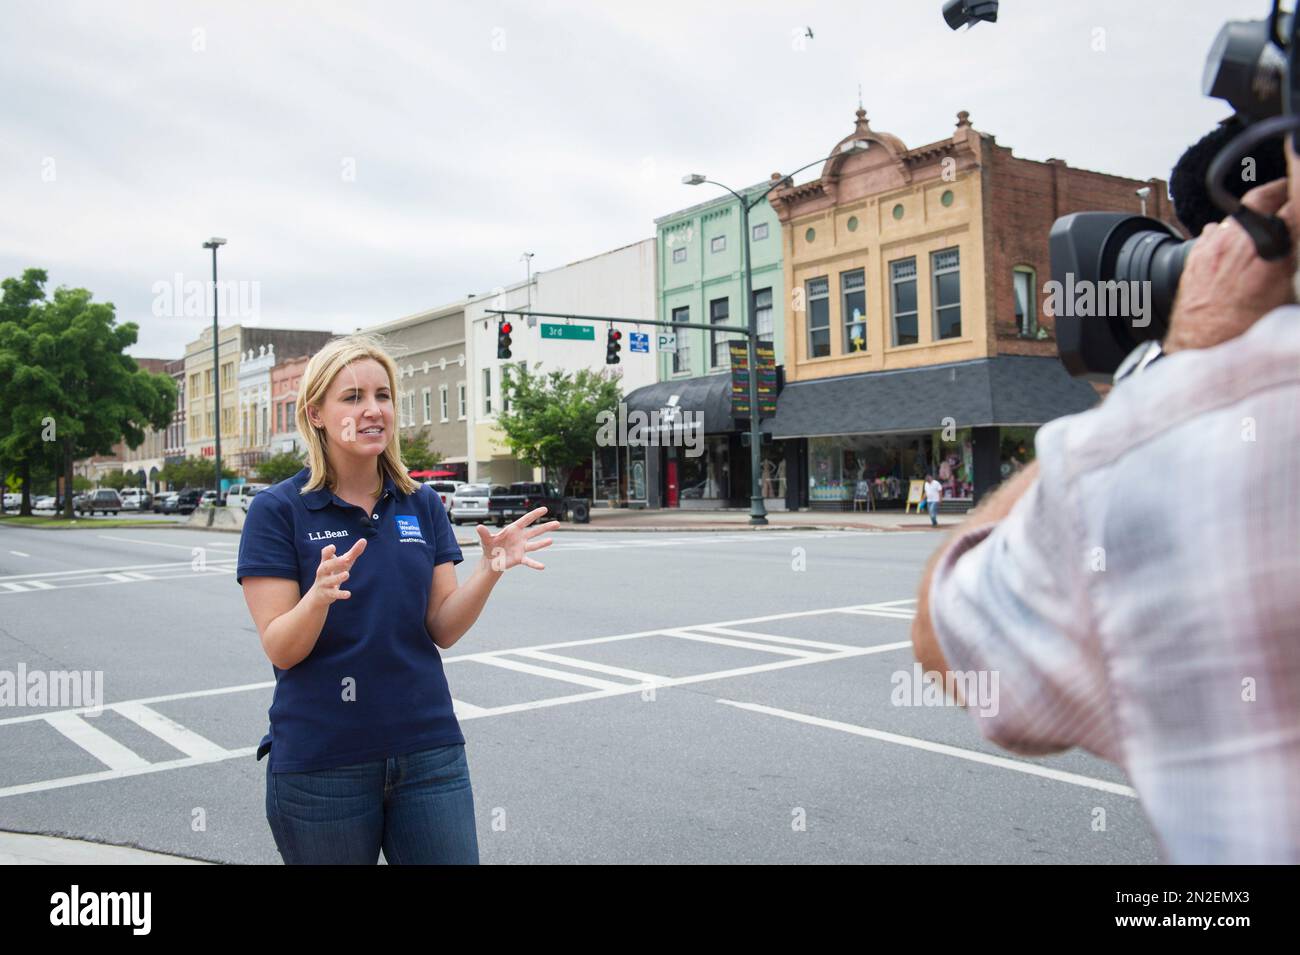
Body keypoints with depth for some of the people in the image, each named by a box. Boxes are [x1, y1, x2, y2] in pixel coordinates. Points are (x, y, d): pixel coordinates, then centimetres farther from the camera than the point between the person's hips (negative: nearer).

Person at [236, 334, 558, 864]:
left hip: (429, 751, 3)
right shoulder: (277, 509, -6)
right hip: (321, 761, -3)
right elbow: (281, 650, -11)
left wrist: (489, 568, -16)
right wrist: (319, 596, -30)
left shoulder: (423, 505, 5)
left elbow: (443, 630, 1)